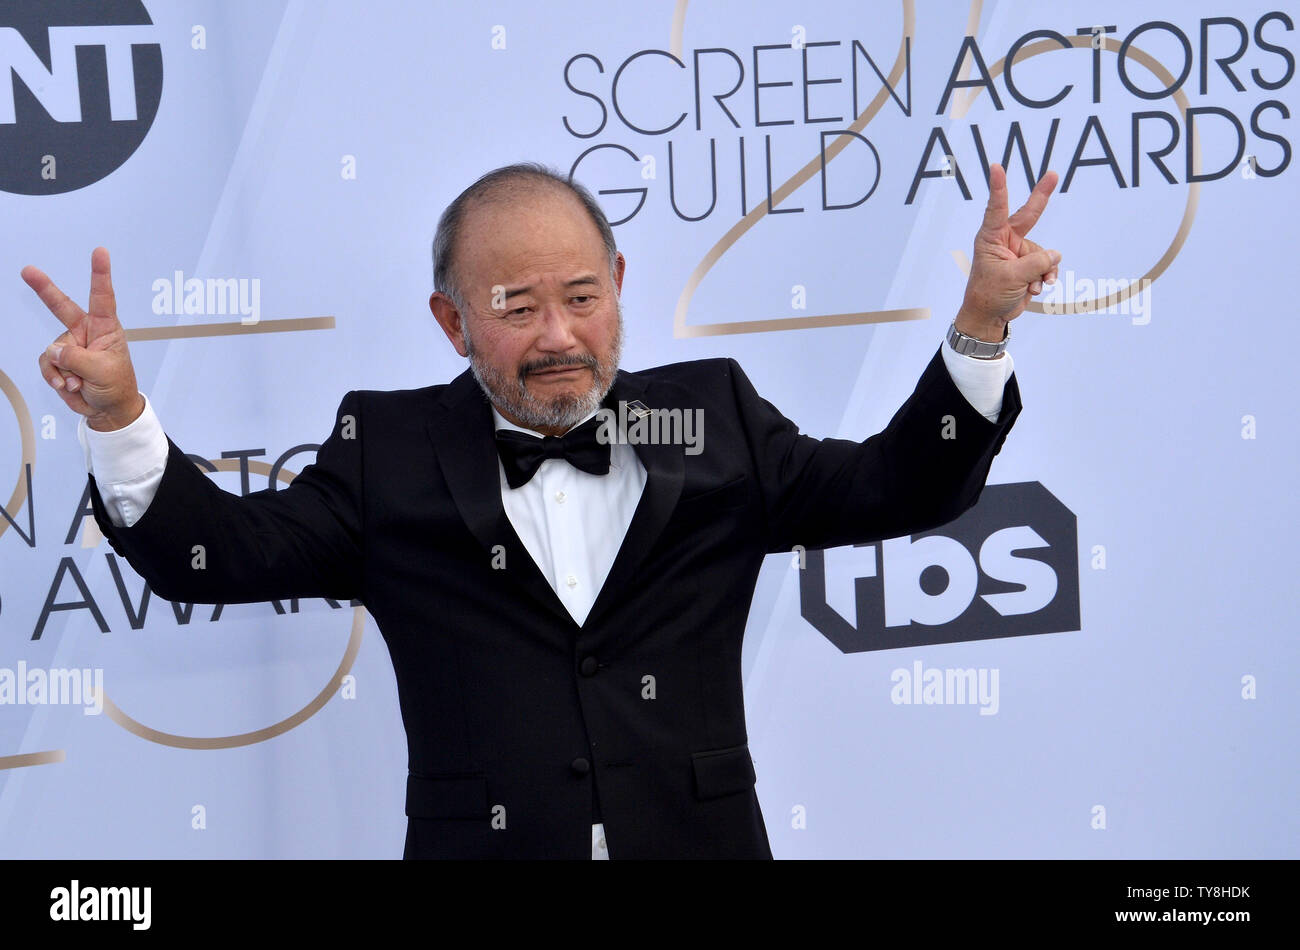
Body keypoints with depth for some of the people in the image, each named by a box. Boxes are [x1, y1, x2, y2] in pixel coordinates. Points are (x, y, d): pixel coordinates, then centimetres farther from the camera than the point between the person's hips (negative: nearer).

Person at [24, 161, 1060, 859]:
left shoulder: (713, 419, 8)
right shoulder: (391, 453, 4)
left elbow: (895, 489, 6)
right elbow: (217, 551, -1)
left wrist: (980, 326, -6)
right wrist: (119, 415, -16)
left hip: (702, 838, 1)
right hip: (481, 842, -1)